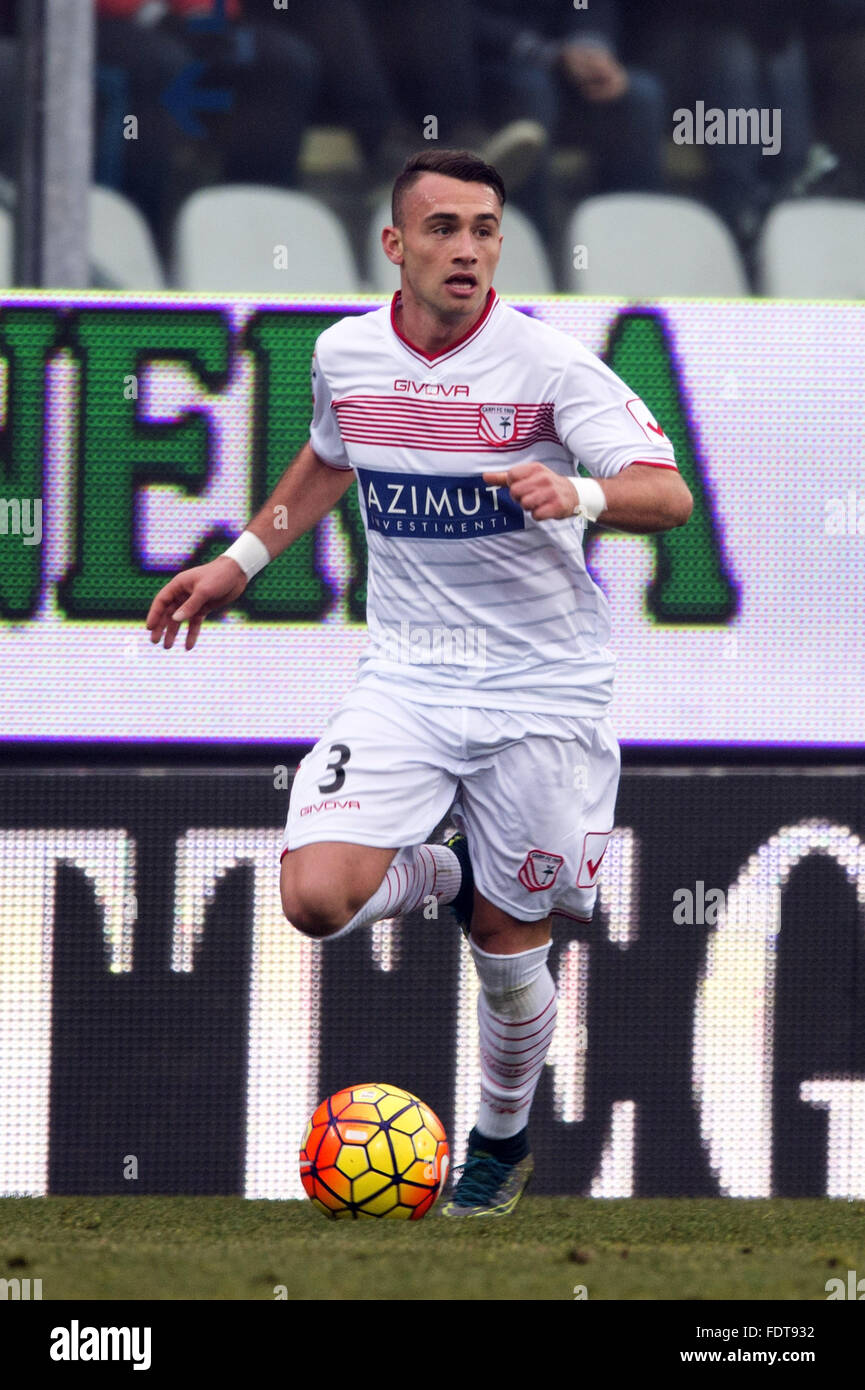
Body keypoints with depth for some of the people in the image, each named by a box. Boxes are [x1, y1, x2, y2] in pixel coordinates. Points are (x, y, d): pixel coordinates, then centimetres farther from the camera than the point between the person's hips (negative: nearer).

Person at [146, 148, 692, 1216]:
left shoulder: (546, 364, -12)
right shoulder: (344, 355, 1)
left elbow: (669, 494, -19)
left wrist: (580, 494, -38)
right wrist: (243, 559, 22)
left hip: (540, 689, -3)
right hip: (405, 680, 3)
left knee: (508, 957, 5)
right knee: (318, 897, -20)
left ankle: (502, 1143, 34)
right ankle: (444, 876, 14)